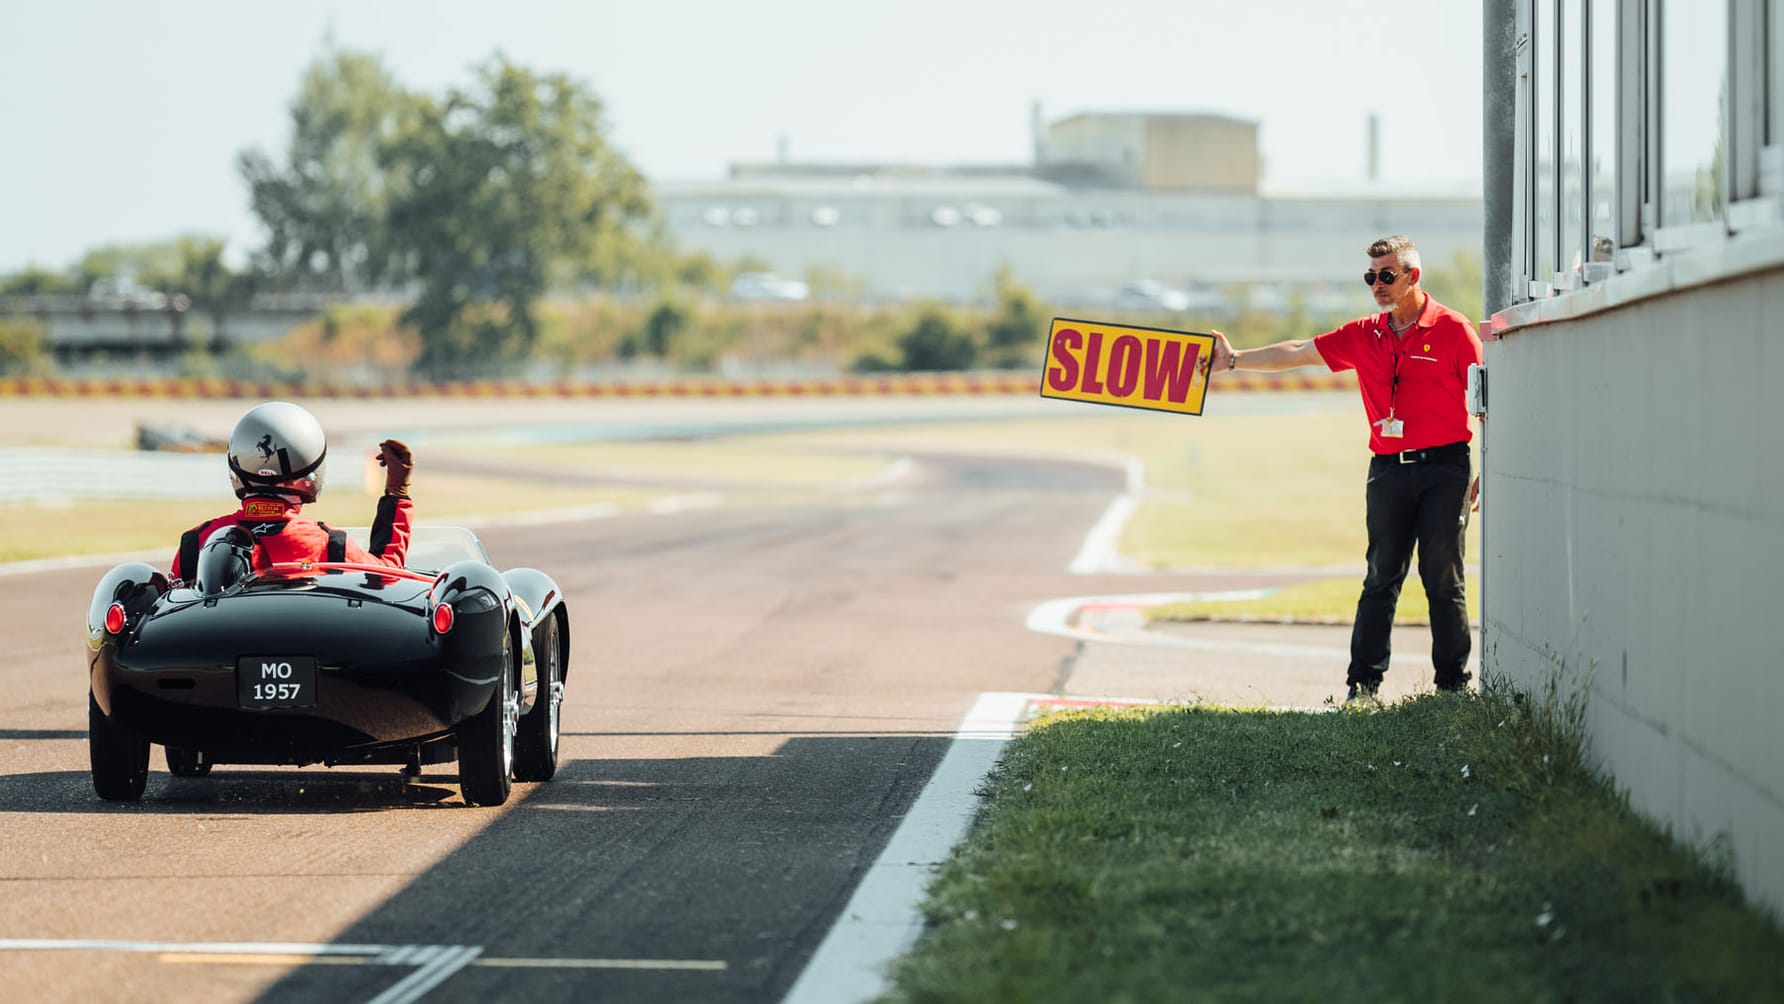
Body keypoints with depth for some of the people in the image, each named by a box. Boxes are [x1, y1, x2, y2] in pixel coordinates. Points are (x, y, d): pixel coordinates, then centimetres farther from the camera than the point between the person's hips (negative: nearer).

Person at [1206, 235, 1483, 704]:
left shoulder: (1452, 329, -2)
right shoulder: (1364, 336, 11)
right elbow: (1297, 352, 13)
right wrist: (1234, 360, 8)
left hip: (1443, 468, -4)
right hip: (1389, 469, 4)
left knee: (1443, 578, -2)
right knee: (1381, 577, 2)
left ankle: (1453, 684, 4)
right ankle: (1363, 683, 4)